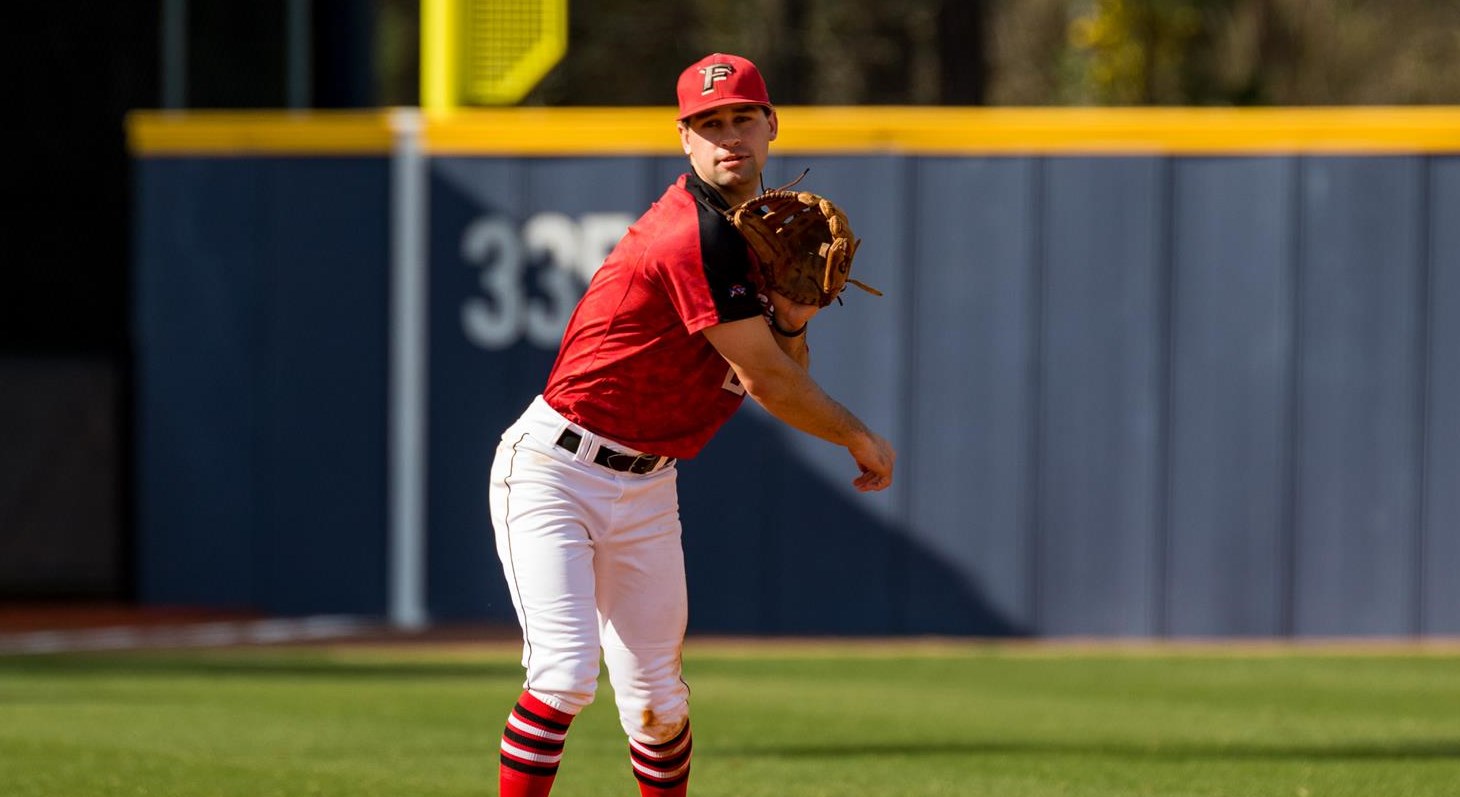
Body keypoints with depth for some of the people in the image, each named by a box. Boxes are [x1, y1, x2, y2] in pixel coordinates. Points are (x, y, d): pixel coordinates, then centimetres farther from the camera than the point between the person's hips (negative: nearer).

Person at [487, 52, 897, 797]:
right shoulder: (699, 235, -21)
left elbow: (777, 380, 13)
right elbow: (766, 381, -17)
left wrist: (792, 320, -8)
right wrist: (862, 440, -3)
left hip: (645, 486, 8)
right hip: (554, 472, -8)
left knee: (657, 700, 7)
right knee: (566, 674, -20)